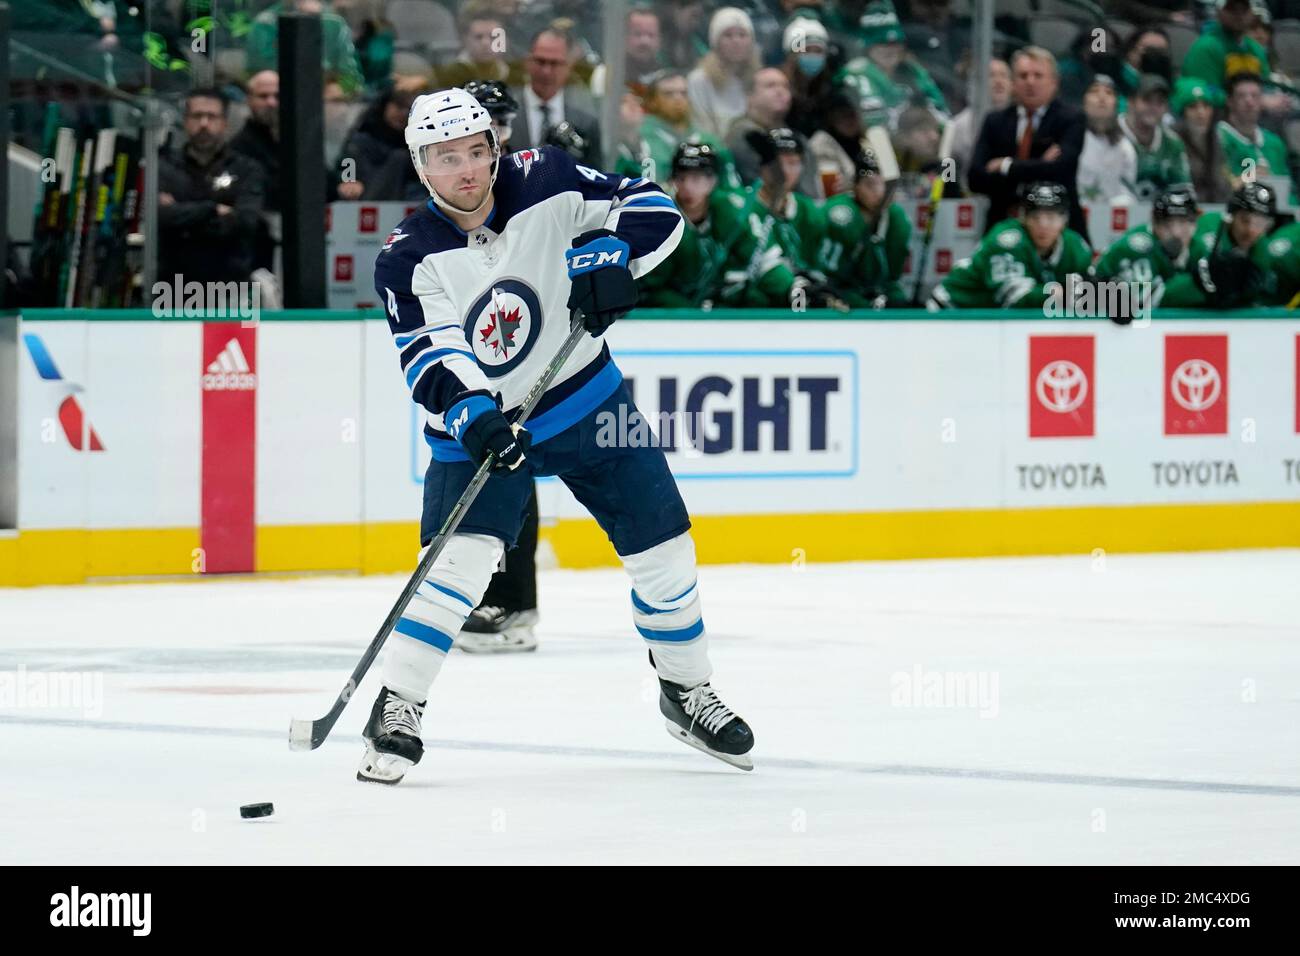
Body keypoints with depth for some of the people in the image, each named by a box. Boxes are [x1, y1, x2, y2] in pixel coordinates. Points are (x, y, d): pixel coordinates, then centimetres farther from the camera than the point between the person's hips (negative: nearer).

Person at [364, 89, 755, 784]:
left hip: (586, 397, 2)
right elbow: (429, 360, -22)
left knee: (661, 548, 5)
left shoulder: (545, 182, -12)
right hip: (480, 423, -2)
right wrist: (472, 414, -41)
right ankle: (395, 712, -12)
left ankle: (687, 691, 26)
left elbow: (657, 210, -10)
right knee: (460, 557, -21)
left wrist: (607, 257, -29)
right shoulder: (407, 259, -15)